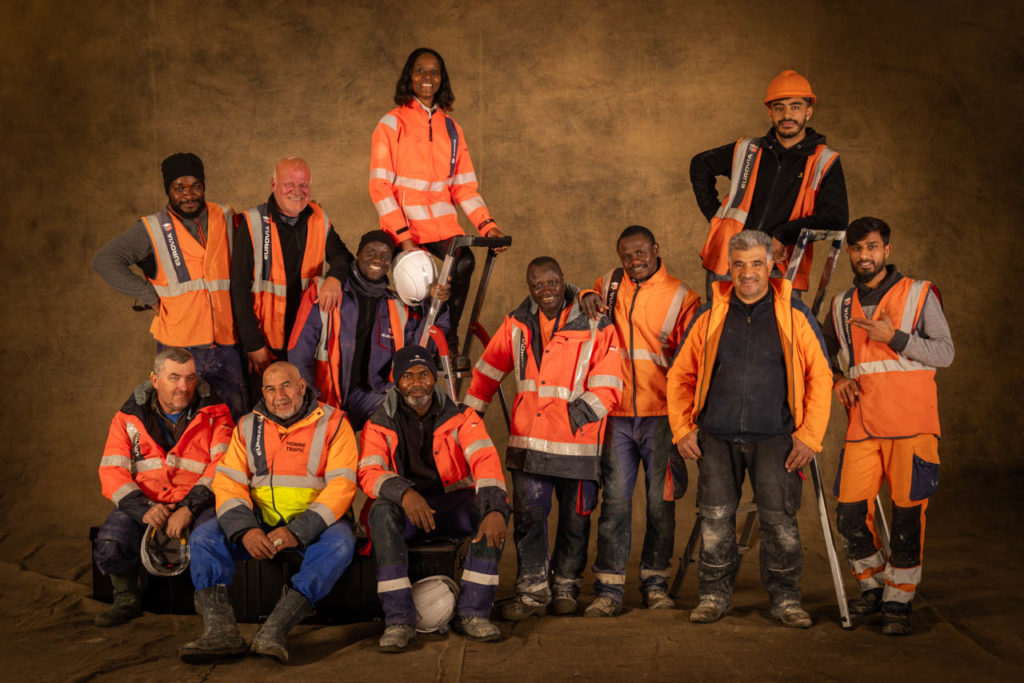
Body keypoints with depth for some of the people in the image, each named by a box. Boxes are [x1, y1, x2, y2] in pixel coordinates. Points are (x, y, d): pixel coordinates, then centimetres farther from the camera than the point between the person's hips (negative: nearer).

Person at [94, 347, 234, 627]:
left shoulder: (213, 413, 2)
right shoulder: (129, 418, 7)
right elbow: (112, 472, 1)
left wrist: (189, 509, -21)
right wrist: (143, 509, -17)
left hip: (196, 502, -2)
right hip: (142, 502, 2)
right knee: (108, 548, -26)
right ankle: (127, 599, 7)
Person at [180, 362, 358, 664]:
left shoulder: (333, 423, -1)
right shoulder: (248, 426, 10)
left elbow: (341, 485, -12)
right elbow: (228, 483, 1)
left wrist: (297, 532, -23)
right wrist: (245, 531, -19)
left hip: (313, 525, -3)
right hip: (260, 523, 3)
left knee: (340, 543, -35)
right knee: (203, 535, -18)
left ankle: (273, 631, -44)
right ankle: (220, 630, -32)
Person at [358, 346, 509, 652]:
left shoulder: (460, 417, -1)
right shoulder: (380, 426, 0)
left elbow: (485, 460, -18)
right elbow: (368, 474, -15)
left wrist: (494, 508, -37)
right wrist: (403, 492, -38)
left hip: (452, 505, 1)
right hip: (406, 509, -1)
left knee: (496, 508, -29)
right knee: (382, 512, -35)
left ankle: (472, 613, -24)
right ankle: (399, 619, -32)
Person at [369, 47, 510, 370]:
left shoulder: (450, 127, 16)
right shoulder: (393, 123, 1)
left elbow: (463, 185, 16)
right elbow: (380, 186, -6)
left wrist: (487, 224, 1)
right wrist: (403, 236, -16)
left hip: (441, 223, 3)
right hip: (405, 225, -3)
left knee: (464, 261, -22)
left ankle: (449, 343, -11)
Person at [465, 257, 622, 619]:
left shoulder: (596, 327, -3)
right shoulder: (516, 325, 7)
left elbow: (608, 386, -5)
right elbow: (487, 372, 16)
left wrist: (583, 410, -19)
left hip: (578, 441, -2)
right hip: (529, 440, 2)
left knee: (574, 517, 9)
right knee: (528, 514, -2)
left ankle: (565, 586, 27)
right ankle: (532, 590, 10)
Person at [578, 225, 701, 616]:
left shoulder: (681, 297, 2)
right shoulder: (611, 284, 10)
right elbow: (593, 299, 30)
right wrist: (588, 299, 6)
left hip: (661, 415, -1)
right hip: (618, 415, 1)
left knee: (661, 502, 5)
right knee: (615, 500, -2)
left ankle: (655, 583, 19)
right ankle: (608, 589, 3)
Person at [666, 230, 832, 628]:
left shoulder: (794, 315, 3)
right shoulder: (710, 316, 8)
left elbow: (820, 377, 4)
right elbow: (680, 375, 14)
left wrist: (809, 435, -3)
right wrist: (683, 429, 5)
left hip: (774, 436, -2)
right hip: (717, 436, 2)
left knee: (779, 516, -7)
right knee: (715, 516, 0)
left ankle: (785, 598, 9)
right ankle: (714, 595, 15)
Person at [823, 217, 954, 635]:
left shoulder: (918, 294, 3)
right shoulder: (842, 305, 15)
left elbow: (945, 353, -4)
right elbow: (823, 352, 28)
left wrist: (894, 336, -15)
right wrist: (836, 378, 7)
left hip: (912, 426, -3)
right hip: (863, 428, 4)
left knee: (907, 515, -3)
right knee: (850, 515, 0)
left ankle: (898, 601, 11)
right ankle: (873, 586, 22)